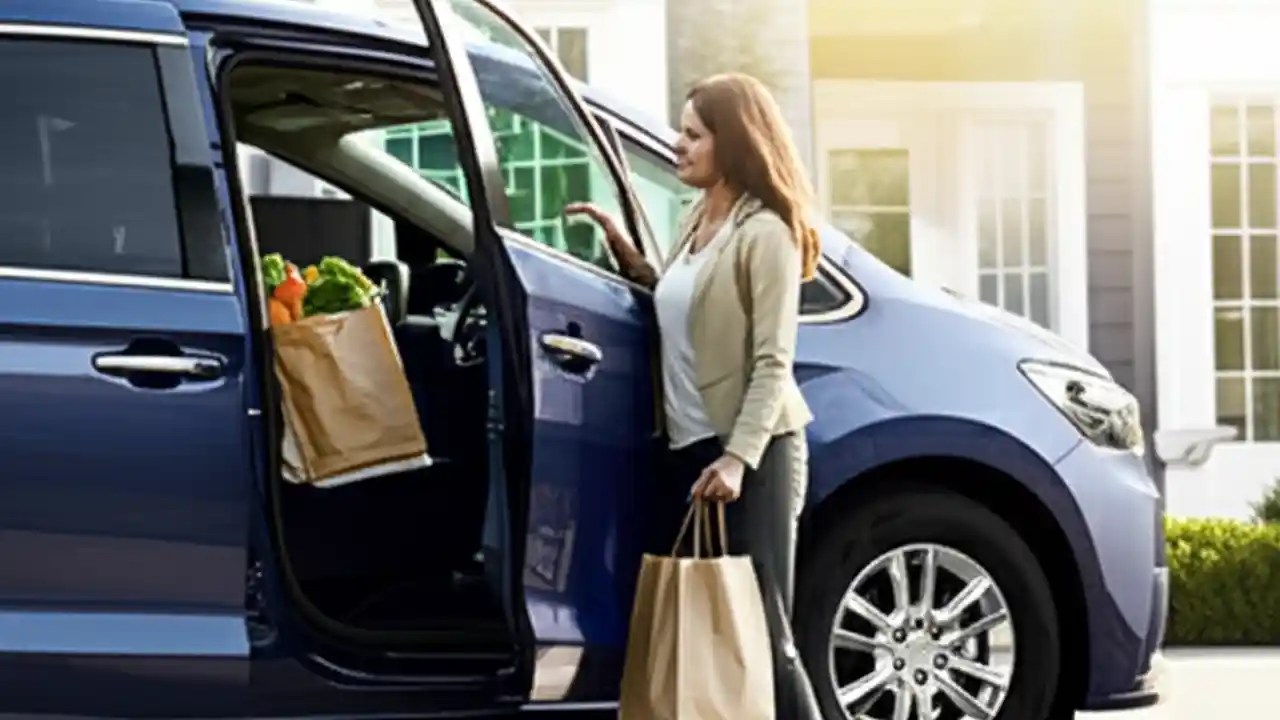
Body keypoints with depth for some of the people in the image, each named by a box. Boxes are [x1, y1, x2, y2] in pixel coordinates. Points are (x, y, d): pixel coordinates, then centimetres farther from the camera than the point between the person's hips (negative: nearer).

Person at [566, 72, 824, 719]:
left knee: (760, 629, -6)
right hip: (687, 446, 8)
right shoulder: (696, 219, 13)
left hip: (750, 452, -8)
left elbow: (772, 364, -16)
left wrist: (738, 458, -24)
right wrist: (625, 255, 10)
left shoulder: (765, 233, -11)